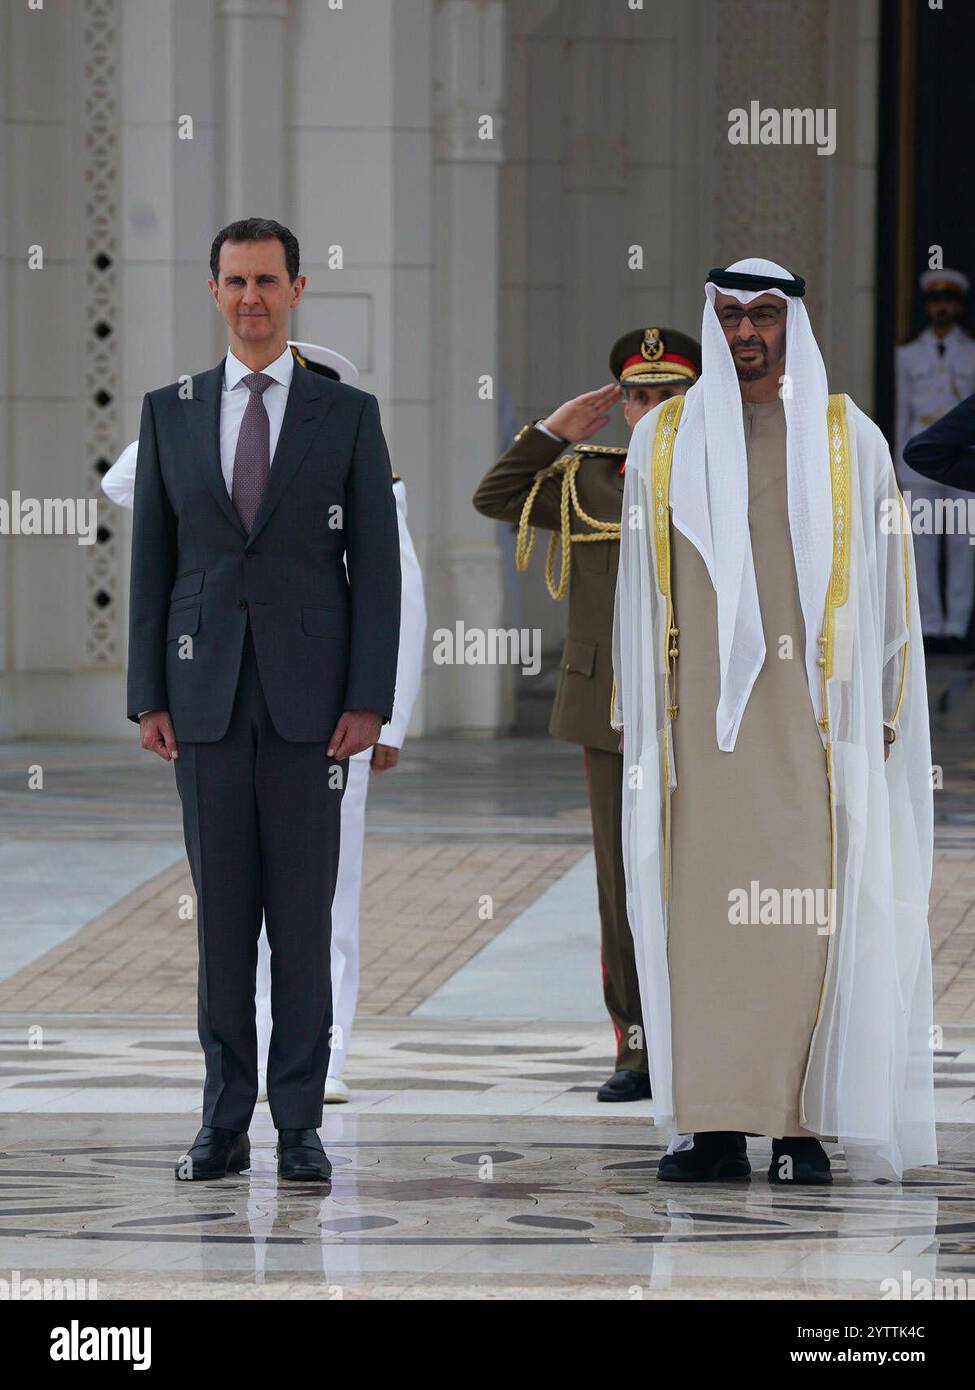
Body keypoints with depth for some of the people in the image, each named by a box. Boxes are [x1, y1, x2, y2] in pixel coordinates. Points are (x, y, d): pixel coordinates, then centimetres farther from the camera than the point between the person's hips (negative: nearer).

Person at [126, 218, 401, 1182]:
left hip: (307, 698, -2)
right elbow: (151, 562, 9)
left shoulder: (347, 416, 4)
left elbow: (376, 566, 1)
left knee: (304, 917, 0)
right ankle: (224, 1125, 8)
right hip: (206, 695, 2)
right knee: (221, 914, 3)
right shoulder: (170, 413, 9)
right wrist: (149, 697, 2)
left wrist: (369, 700, -7)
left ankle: (300, 1126, 4)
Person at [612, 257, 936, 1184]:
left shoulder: (846, 440, 7)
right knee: (702, 907, -3)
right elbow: (642, 587, 12)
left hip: (811, 714, -1)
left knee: (809, 913, -6)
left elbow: (882, 583, 7)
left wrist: (879, 711, 0)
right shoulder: (665, 440, 11)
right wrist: (639, 713, 7)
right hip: (700, 714, 1)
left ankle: (804, 1125, -4)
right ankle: (713, 1122, 0)